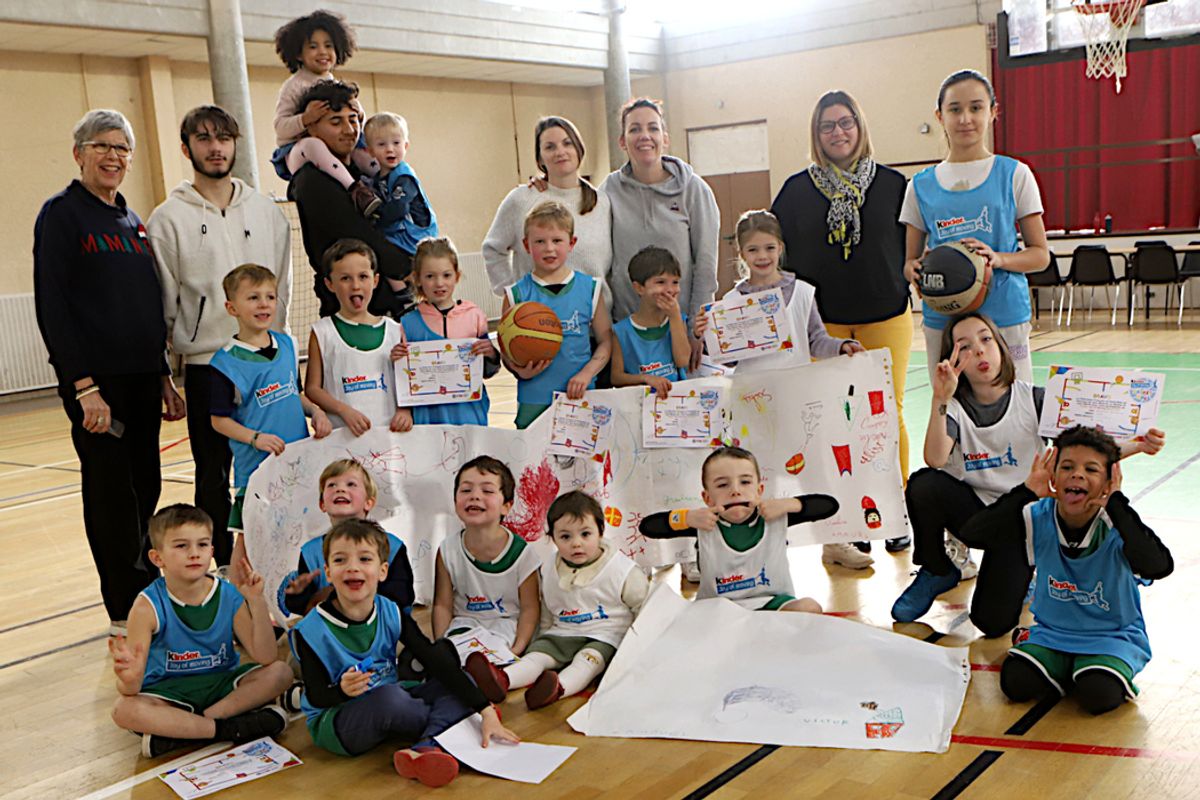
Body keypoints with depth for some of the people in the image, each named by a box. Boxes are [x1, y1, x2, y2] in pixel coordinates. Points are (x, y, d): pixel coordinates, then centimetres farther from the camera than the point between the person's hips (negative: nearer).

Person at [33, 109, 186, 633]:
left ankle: (146, 593, 22)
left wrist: (164, 378, 15)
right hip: (94, 378, -6)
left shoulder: (132, 221, 16)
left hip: (142, 378, 7)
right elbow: (51, 307, -12)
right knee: (111, 492, -1)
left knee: (145, 490, 10)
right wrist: (83, 386, -18)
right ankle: (127, 610, 9)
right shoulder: (61, 215, -5)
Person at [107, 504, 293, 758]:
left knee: (280, 672, -21)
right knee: (124, 710, -32)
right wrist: (130, 676, -46)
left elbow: (265, 658, -16)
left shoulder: (229, 596, -10)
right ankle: (232, 727, -26)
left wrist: (256, 601, -24)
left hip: (221, 685, 3)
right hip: (168, 693, -2)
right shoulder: (149, 606, -16)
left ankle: (177, 732, -22)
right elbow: (130, 690, -20)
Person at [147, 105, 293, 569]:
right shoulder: (168, 219, -1)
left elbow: (282, 287, 12)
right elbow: (163, 302, -1)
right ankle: (221, 562, 18)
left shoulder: (267, 212, 9)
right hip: (205, 364, -2)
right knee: (214, 471, 6)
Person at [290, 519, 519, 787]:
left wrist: (485, 710, -16)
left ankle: (425, 748, -33)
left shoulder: (391, 614, -4)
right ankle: (444, 719, -2)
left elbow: (436, 659, -9)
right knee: (388, 696, -35)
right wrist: (342, 690, -35)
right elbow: (316, 696, -10)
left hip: (389, 713, 5)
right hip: (333, 722, -5)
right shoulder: (311, 631, -14)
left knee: (457, 681, -8)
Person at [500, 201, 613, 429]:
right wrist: (520, 370, -17)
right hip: (533, 401, -1)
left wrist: (586, 374, -8)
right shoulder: (517, 294, 1)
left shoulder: (589, 288, 4)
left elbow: (606, 340, 7)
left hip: (581, 397, 1)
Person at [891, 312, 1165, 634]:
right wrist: (940, 399, -34)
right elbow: (935, 459, -24)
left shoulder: (1033, 399, -5)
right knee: (923, 485, -31)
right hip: (972, 512, 1)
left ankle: (1019, 573, 20)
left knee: (993, 622, -18)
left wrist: (1138, 445, -24)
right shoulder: (954, 406, -6)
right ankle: (938, 571, -4)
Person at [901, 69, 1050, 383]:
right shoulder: (921, 185, 9)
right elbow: (910, 261, 13)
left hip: (1004, 316, -1)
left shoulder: (1014, 175, 4)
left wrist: (998, 259, -14)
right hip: (941, 319, 2)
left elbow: (1040, 255, 5)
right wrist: (916, 270, -10)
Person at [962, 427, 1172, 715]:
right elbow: (973, 532, -23)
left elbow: (1160, 567, -41)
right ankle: (1065, 668, 11)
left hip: (1112, 636, -3)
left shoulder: (1117, 526, -20)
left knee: (1098, 695, -30)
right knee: (1015, 682, -21)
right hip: (1052, 633, 3)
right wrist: (1027, 492, -29)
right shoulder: (1039, 518, -11)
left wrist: (1116, 502, -35)